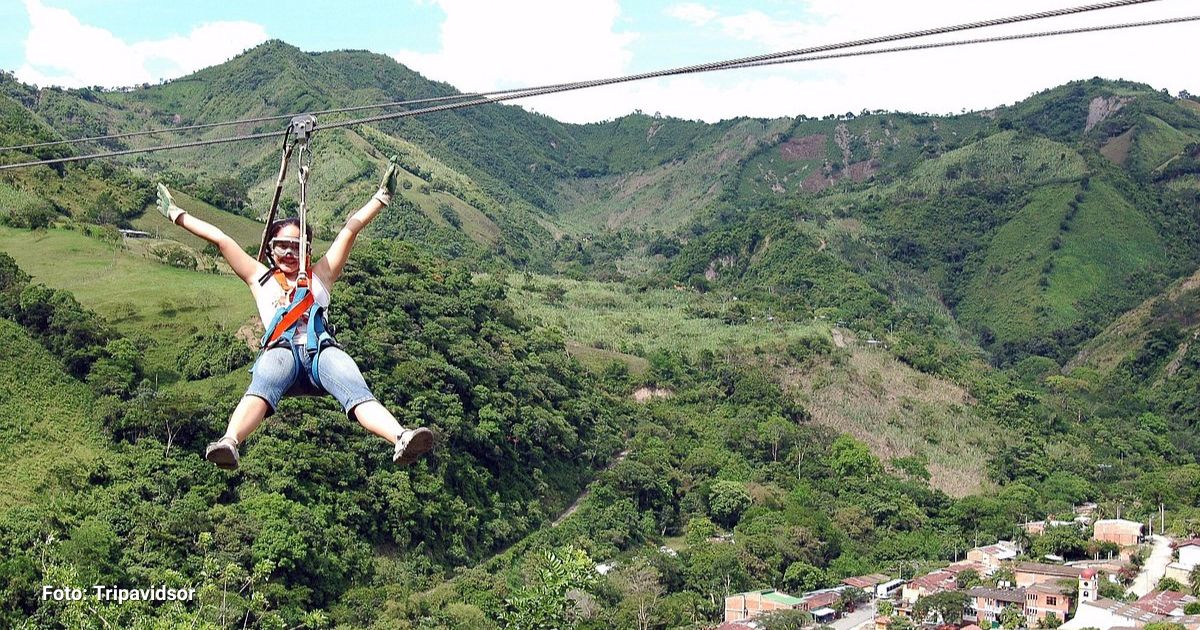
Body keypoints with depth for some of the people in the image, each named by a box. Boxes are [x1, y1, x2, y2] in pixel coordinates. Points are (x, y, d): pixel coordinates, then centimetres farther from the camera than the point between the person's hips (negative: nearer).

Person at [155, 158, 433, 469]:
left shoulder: (320, 276, 33)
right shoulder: (260, 278, 33)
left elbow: (351, 229, 33)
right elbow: (220, 238, 33)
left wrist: (382, 197, 33)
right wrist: (176, 215, 37)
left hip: (320, 349, 1)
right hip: (280, 350, -1)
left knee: (354, 387, -32)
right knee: (262, 388, -37)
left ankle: (401, 439, -58)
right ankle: (229, 442, -65)